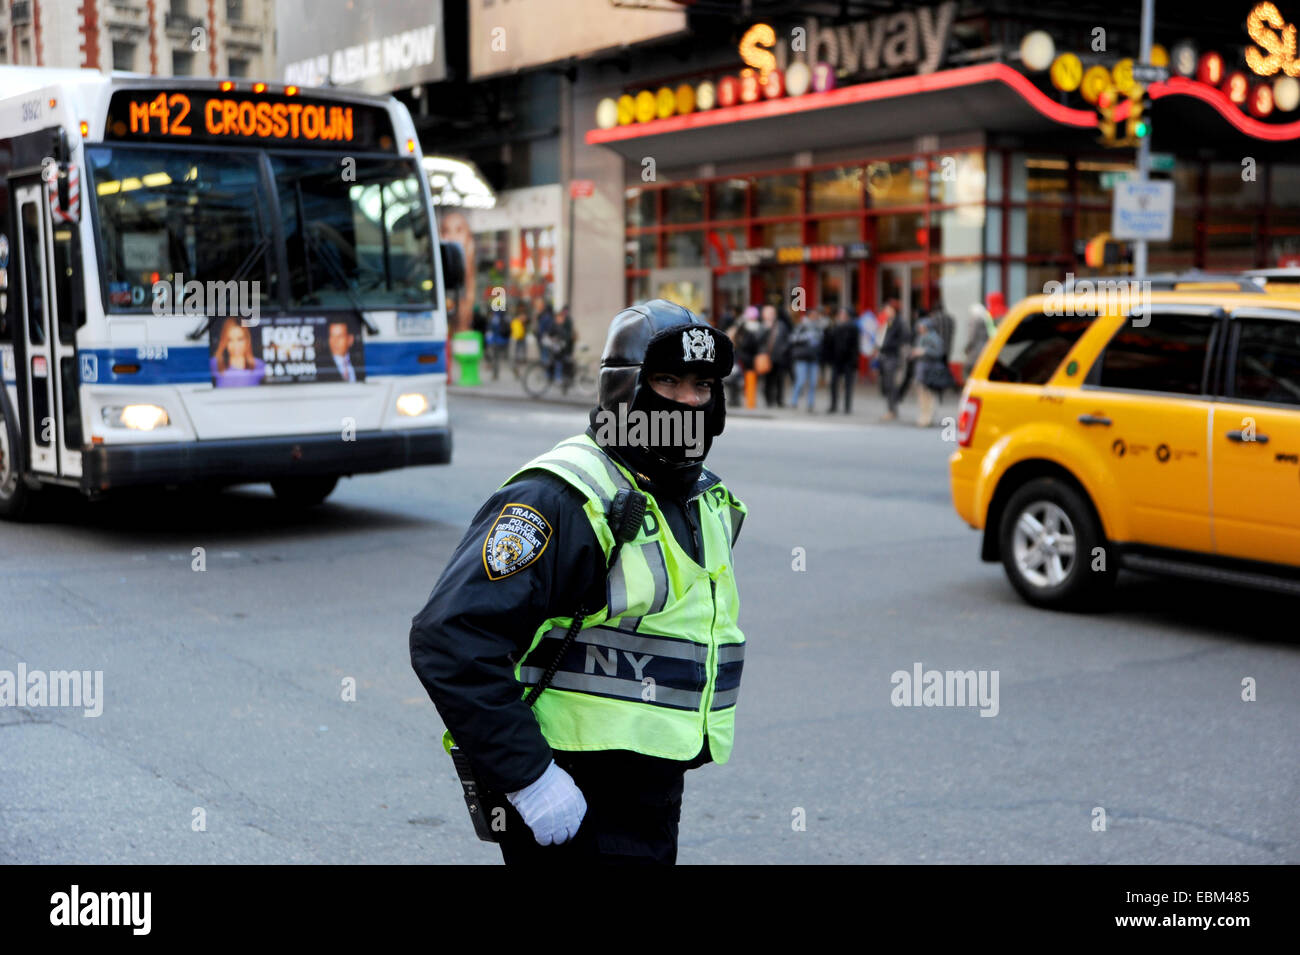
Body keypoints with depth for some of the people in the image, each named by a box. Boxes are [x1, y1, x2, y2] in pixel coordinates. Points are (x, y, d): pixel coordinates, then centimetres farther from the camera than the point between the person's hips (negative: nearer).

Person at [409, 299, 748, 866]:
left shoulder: (708, 502, 10)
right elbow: (449, 638, -25)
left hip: (657, 793, 8)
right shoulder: (560, 500, -18)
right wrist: (528, 776, -26)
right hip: (572, 803, -8)